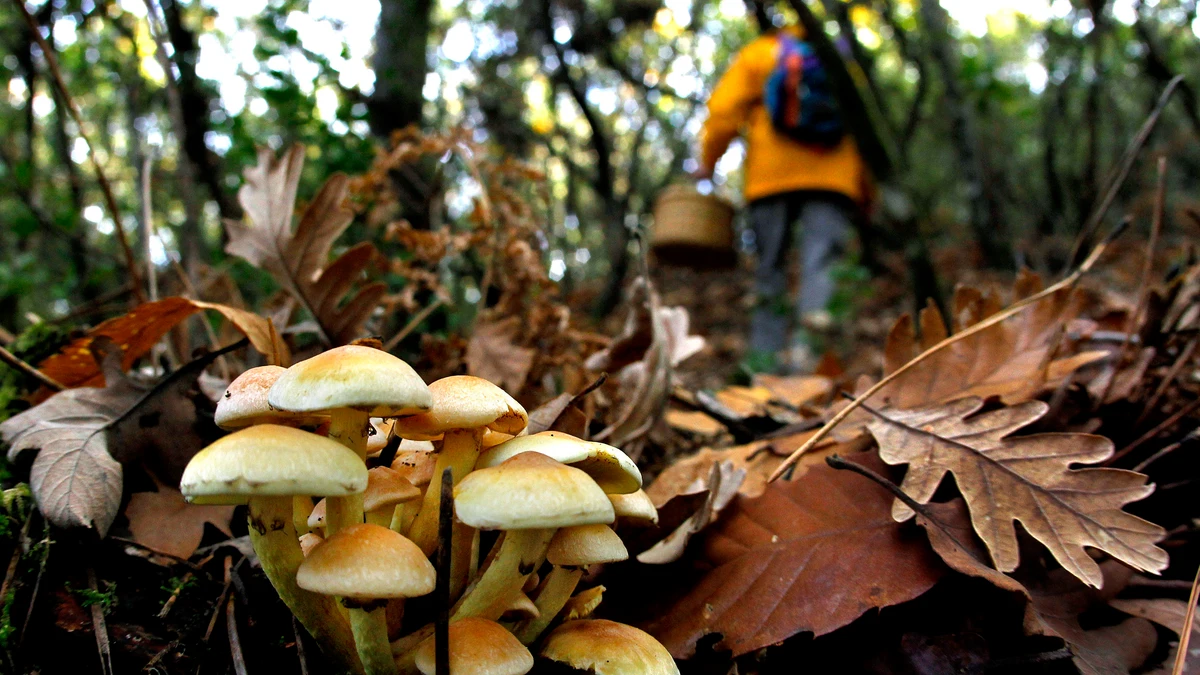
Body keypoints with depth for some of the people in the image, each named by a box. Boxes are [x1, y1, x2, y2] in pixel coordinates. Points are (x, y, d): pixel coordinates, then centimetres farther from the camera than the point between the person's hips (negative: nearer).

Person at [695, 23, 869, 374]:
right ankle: (808, 341, -30)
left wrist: (708, 162, 14)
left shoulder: (755, 55, 17)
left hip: (771, 177, -1)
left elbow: (724, 111, 3)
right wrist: (867, 193, 20)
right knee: (823, 262, -9)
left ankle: (765, 361, 3)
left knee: (770, 269, 5)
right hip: (833, 177, 1)